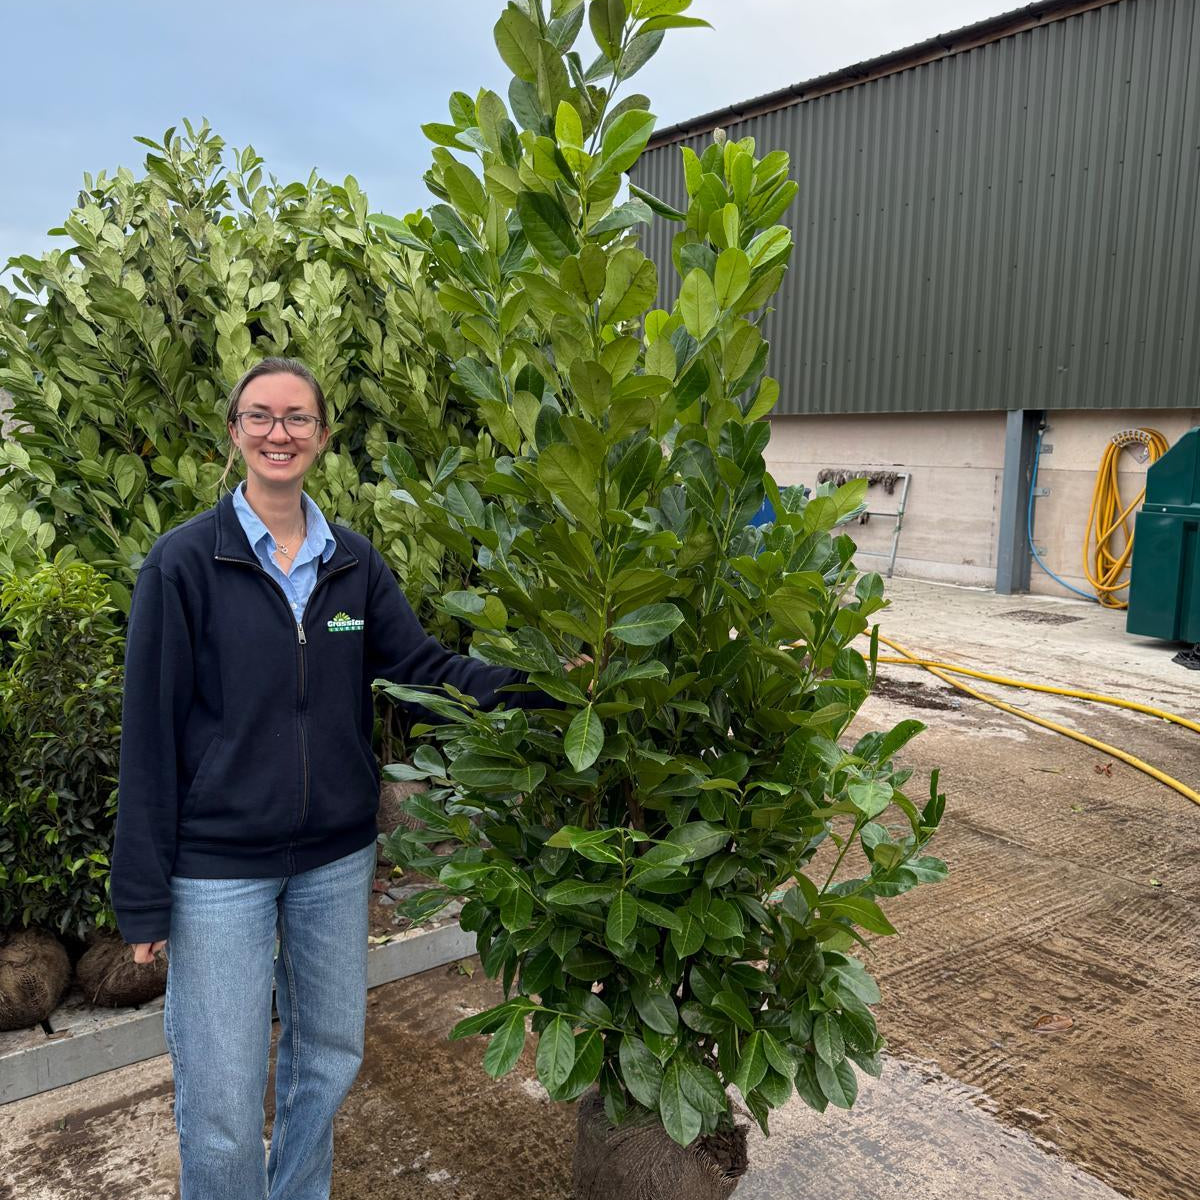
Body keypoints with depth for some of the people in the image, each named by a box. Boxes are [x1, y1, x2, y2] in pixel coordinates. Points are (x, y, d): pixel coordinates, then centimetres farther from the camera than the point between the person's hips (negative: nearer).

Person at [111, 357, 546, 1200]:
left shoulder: (354, 563, 2)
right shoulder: (184, 562, -10)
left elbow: (423, 669, -4)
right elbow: (150, 734, -9)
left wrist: (532, 683, -20)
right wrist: (144, 897, -8)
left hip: (336, 856, 4)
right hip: (220, 866, -4)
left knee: (331, 1054, 20)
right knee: (221, 1098, 5)